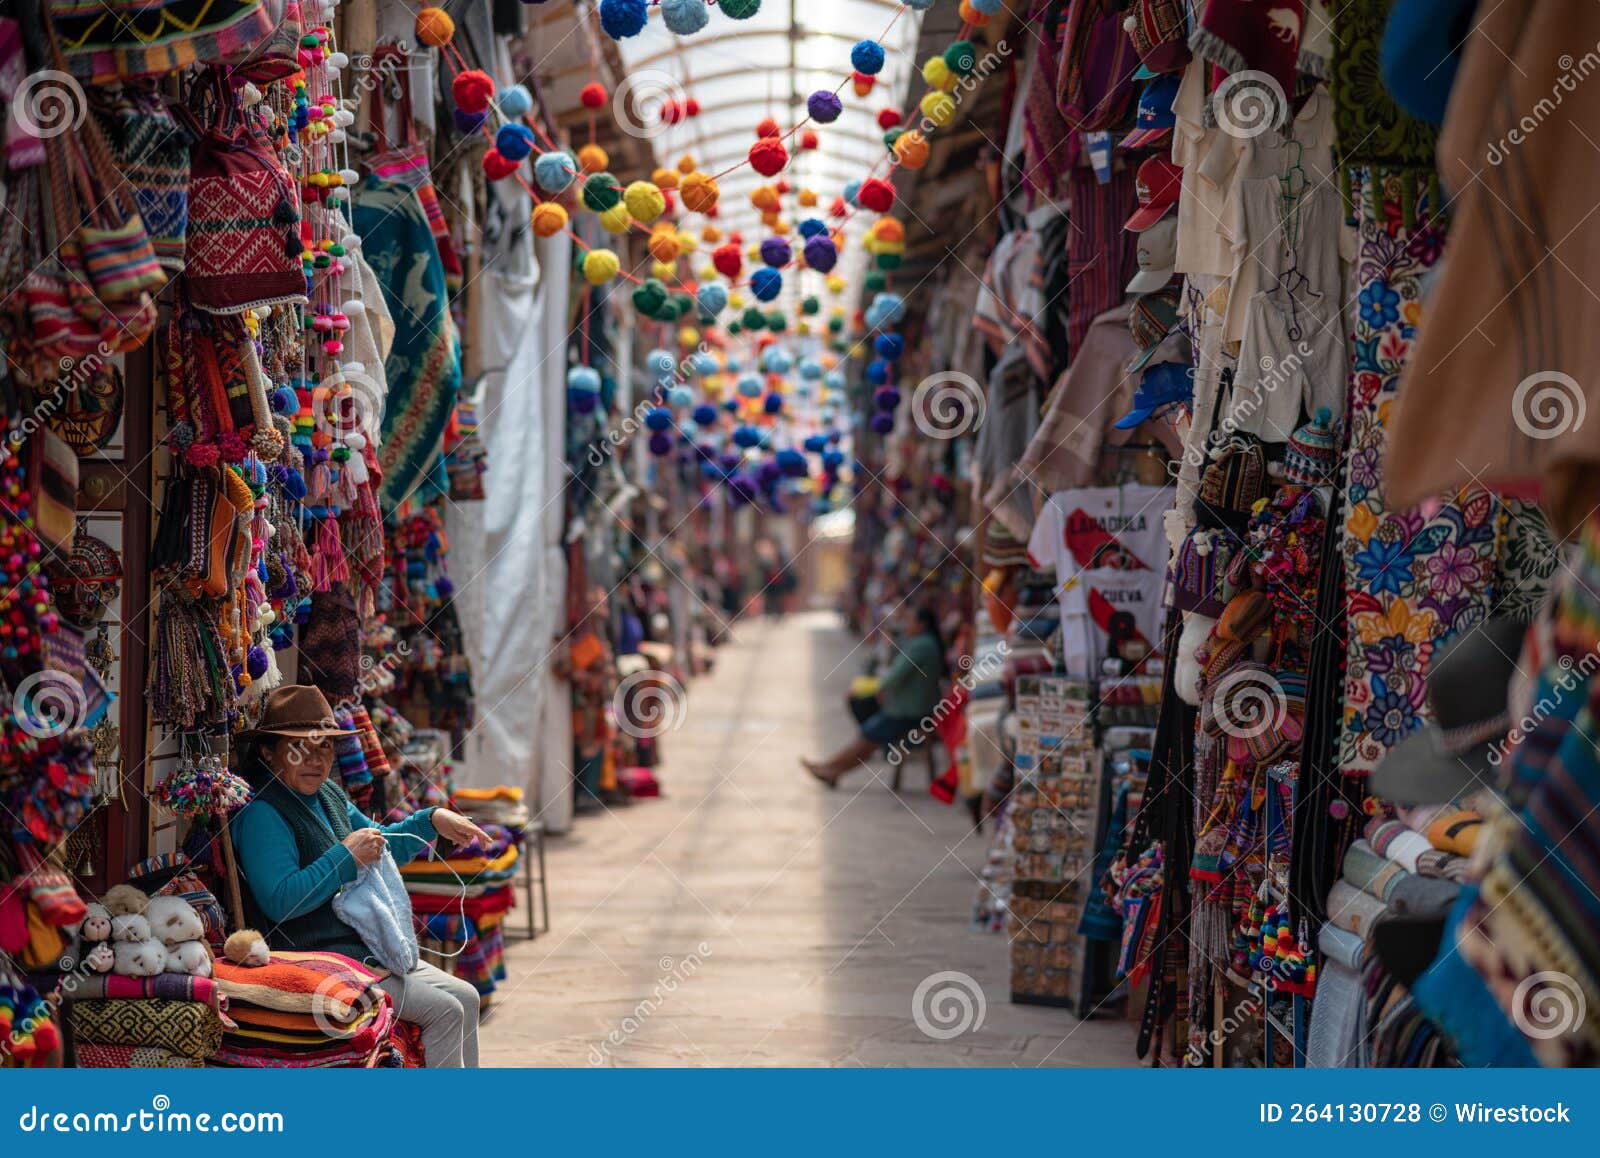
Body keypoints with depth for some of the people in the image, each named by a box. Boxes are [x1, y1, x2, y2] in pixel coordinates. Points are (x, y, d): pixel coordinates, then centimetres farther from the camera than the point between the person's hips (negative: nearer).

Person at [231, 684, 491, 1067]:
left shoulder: (328, 794, 12)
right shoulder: (261, 813, -17)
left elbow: (379, 846, 28)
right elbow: (279, 901, -27)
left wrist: (431, 821, 14)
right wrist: (346, 856, -23)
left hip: (361, 947, 10)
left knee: (465, 997, 6)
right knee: (444, 1010, -14)